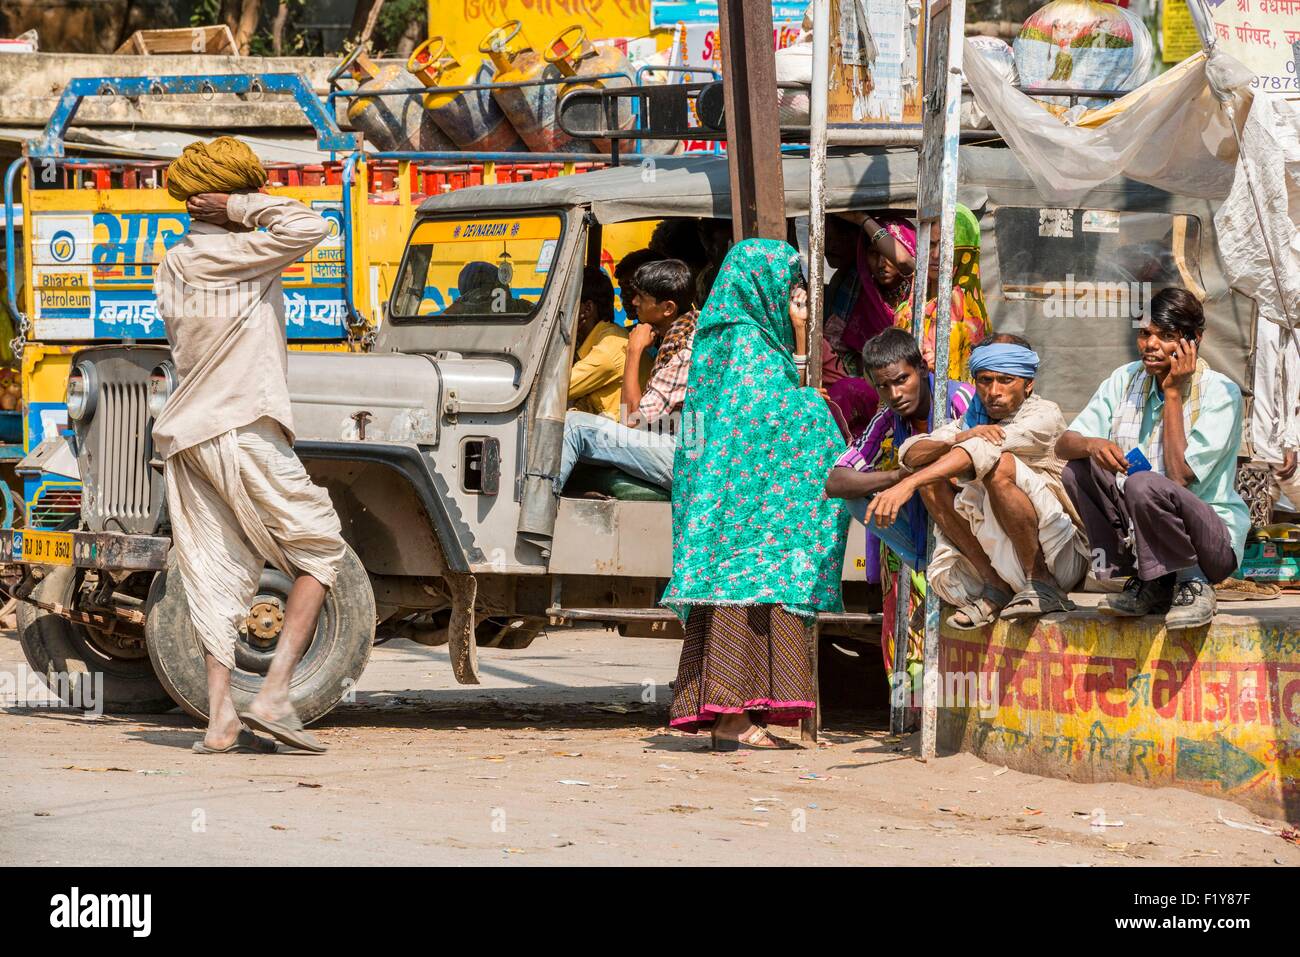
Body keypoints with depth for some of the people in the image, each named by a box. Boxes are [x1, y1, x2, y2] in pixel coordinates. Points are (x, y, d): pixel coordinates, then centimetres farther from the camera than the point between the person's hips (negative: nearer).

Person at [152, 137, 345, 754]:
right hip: (241, 432, -8)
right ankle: (274, 696, -6)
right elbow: (308, 228, -22)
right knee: (320, 552, 4)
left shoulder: (172, 267, 14)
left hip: (185, 439, 8)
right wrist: (242, 208, -11)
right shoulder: (228, 254, -11)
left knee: (216, 575, 7)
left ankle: (221, 719, 0)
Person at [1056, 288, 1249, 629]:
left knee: (1144, 485, -33)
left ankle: (1193, 586, -10)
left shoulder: (1221, 393, -12)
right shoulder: (1126, 380, 4)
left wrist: (1173, 393, -17)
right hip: (1139, 533, 6)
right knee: (1079, 471, -14)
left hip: (1214, 536, -6)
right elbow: (1064, 445, -1)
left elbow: (1181, 476, -22)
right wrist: (1092, 445, -26)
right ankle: (1148, 586, -5)